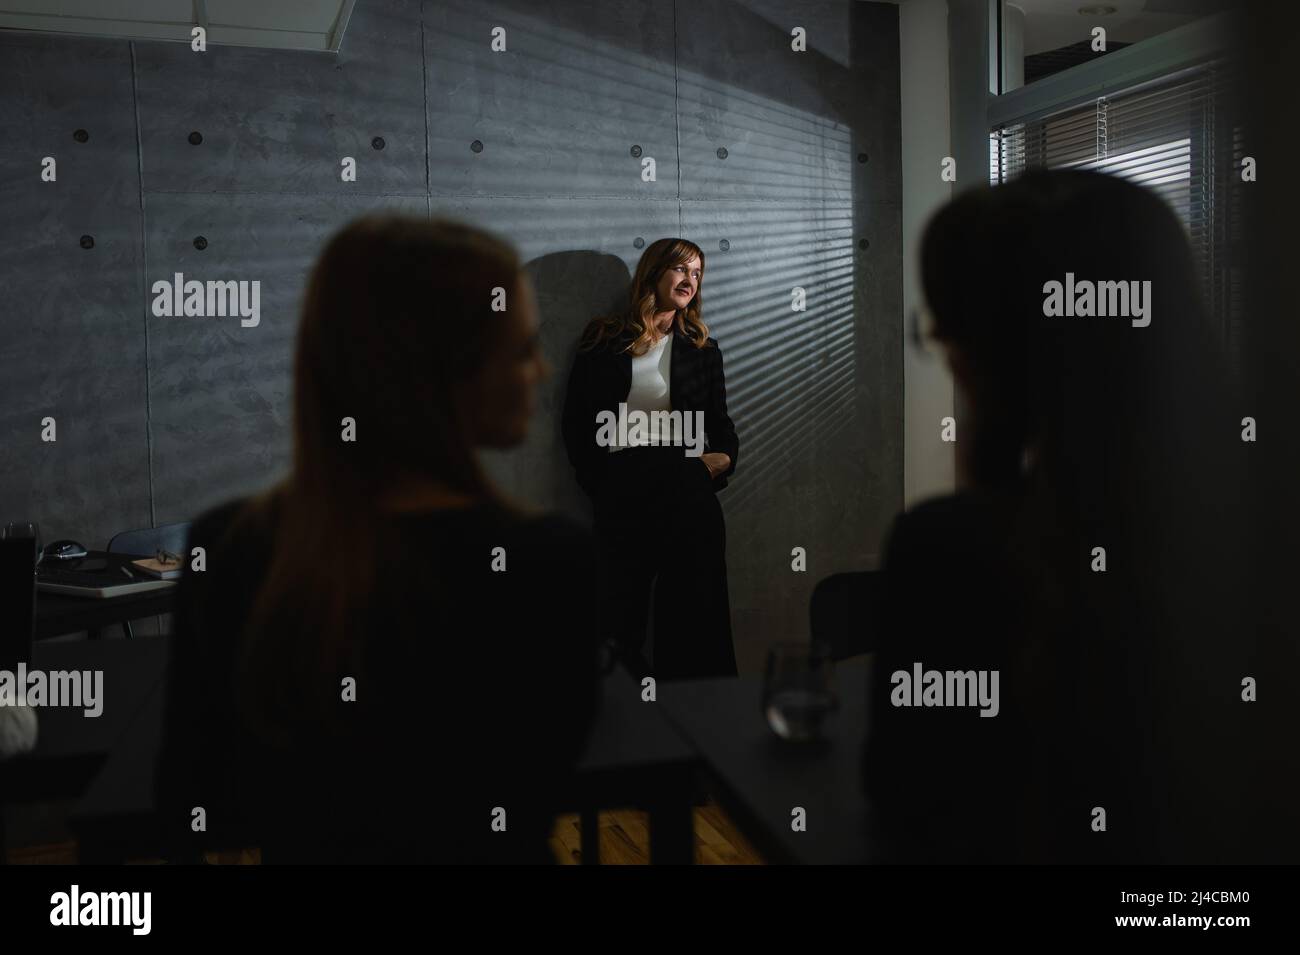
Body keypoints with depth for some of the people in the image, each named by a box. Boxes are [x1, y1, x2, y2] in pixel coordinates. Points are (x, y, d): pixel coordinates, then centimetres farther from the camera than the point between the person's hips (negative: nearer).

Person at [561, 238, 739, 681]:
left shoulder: (702, 349, 20)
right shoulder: (603, 341, 14)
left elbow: (719, 420, 20)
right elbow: (575, 421, 10)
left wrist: (725, 455, -2)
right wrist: (599, 483, 0)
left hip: (686, 476, 1)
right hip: (621, 484, -1)